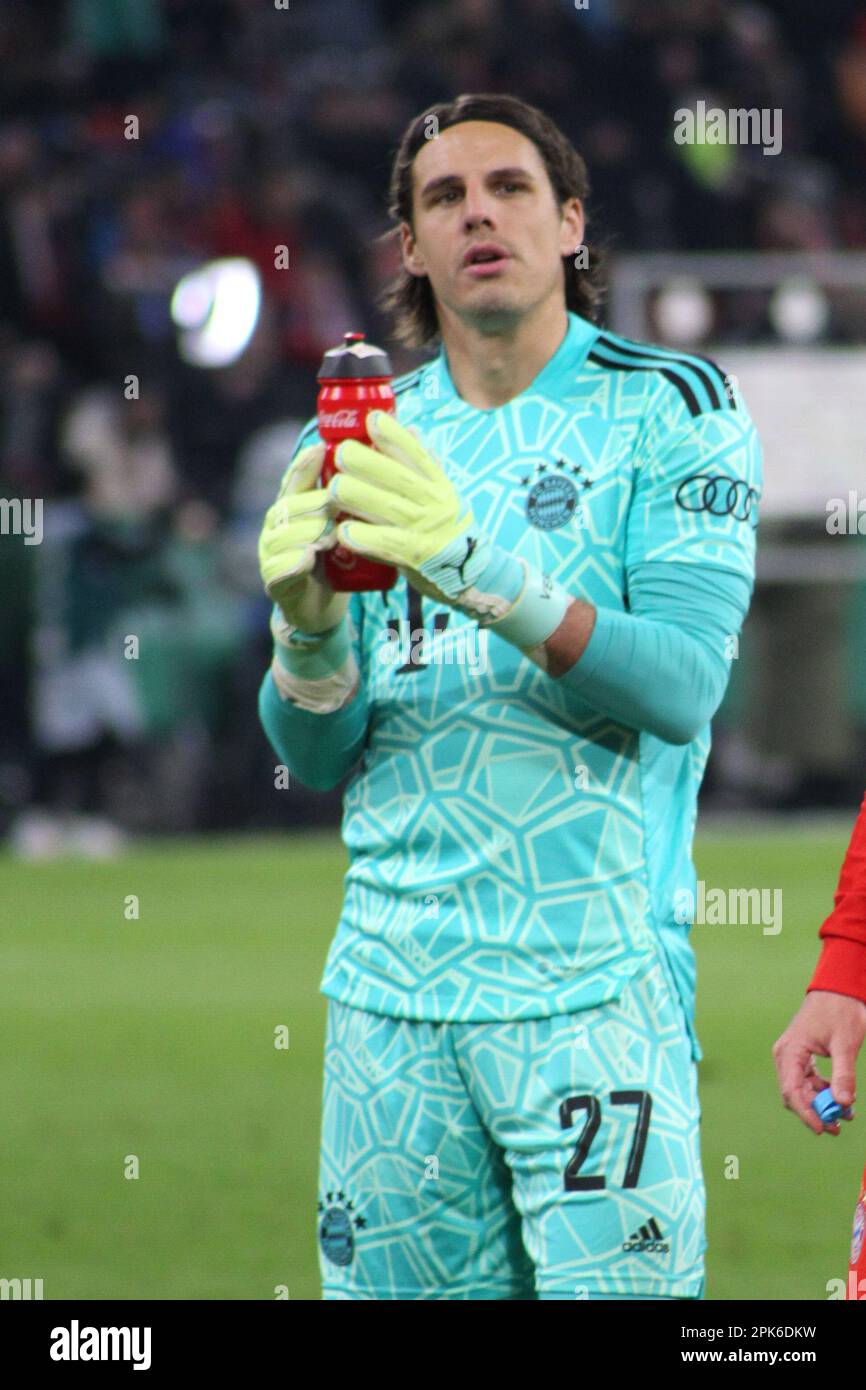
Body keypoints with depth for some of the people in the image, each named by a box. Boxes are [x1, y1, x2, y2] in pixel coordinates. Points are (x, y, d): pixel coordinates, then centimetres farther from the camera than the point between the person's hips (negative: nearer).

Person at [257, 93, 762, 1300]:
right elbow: (314, 757, 11)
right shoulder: (370, 436, 14)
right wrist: (307, 620, -11)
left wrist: (481, 568, -25)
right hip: (390, 978, 4)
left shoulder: (671, 408, 1)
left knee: (614, 1285, -11)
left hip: (592, 983, -4)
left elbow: (681, 685, -12)